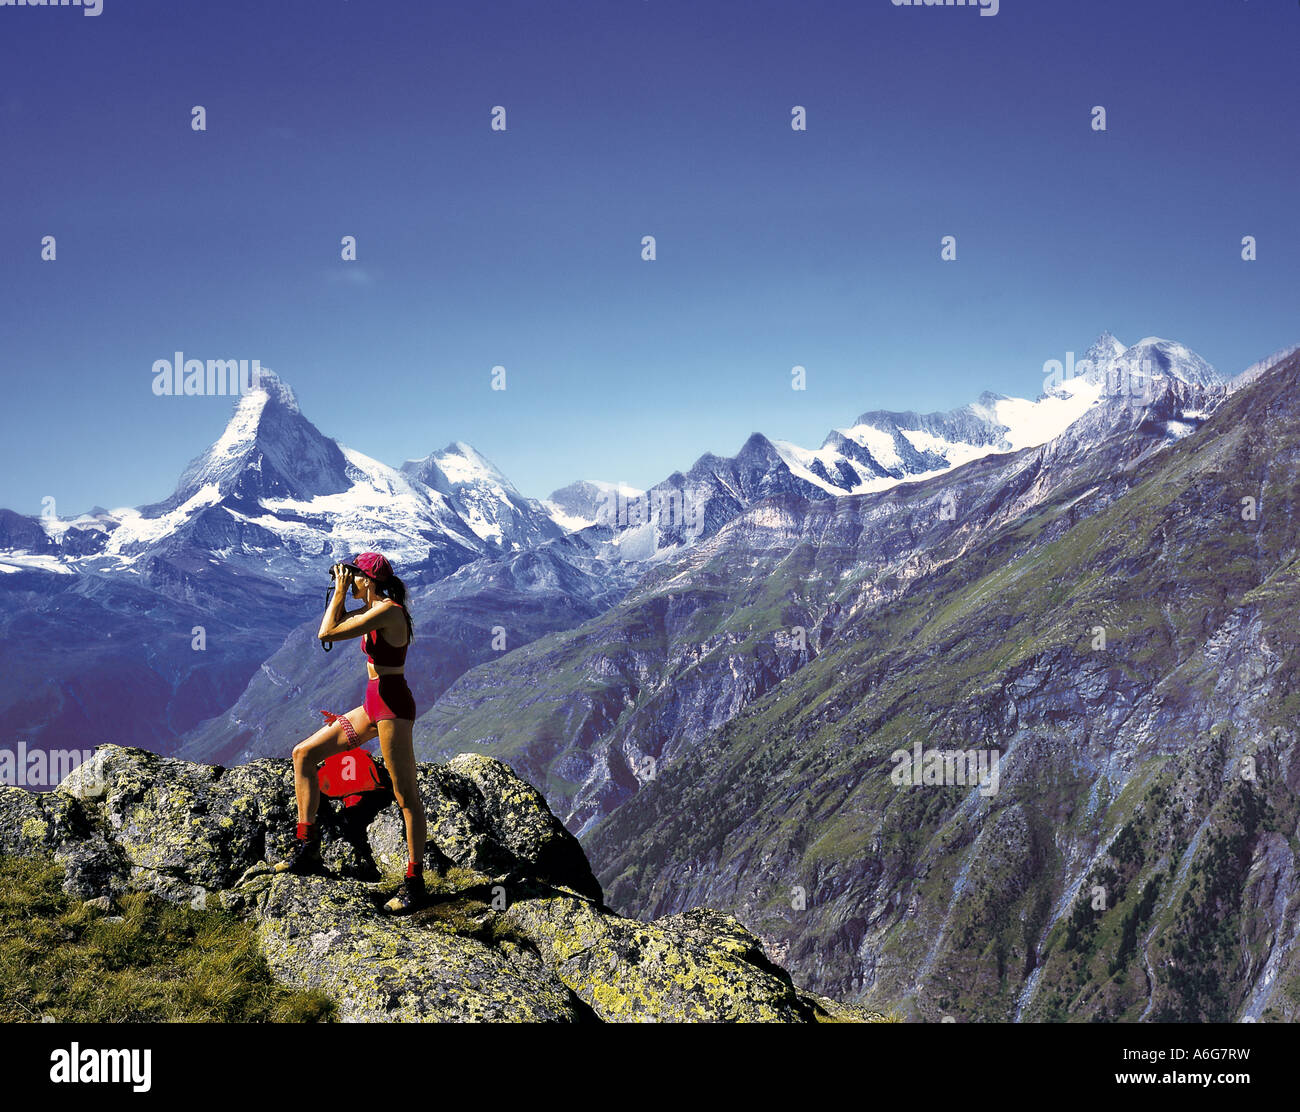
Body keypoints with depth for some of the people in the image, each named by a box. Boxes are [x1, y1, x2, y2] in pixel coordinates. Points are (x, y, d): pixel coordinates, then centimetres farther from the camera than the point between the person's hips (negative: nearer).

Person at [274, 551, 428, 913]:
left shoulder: (387, 610, -17)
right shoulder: (374, 609, 12)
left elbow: (326, 633, -19)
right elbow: (337, 621, 28)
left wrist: (340, 591, -9)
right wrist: (338, 591, 14)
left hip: (392, 706, -10)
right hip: (372, 706, 10)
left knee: (406, 795, -5)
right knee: (304, 753, 10)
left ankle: (414, 882, 1)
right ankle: (306, 849, 12)